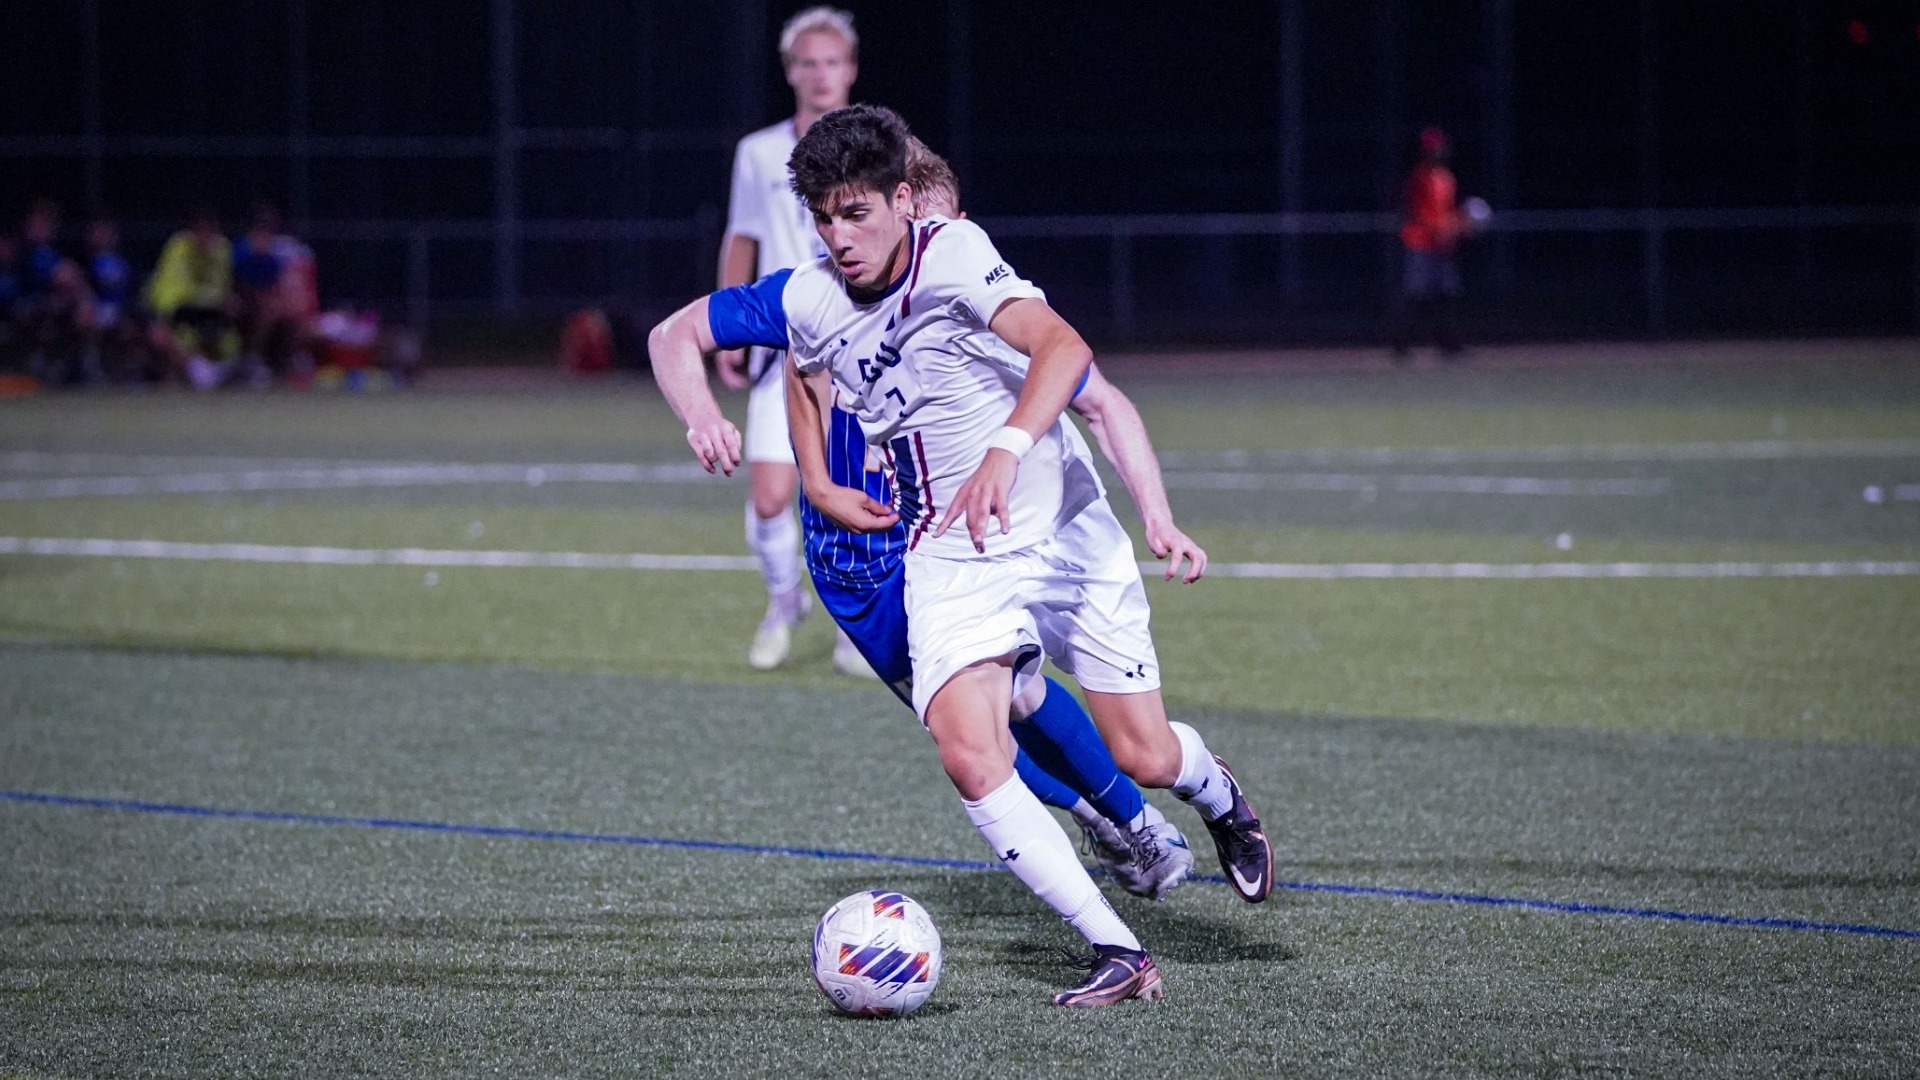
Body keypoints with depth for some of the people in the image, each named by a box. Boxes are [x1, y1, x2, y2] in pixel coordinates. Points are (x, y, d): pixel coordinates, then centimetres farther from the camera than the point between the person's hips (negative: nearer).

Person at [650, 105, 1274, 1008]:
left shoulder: (952, 255, -18)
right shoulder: (806, 301, -3)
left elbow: (1063, 348, -32)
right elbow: (675, 334, 16)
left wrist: (1007, 450, -49)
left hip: (1063, 528, -3)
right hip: (949, 558, 3)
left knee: (1145, 759, 1)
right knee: (966, 752, -23)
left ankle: (1218, 795, 42)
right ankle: (1117, 953, -21)